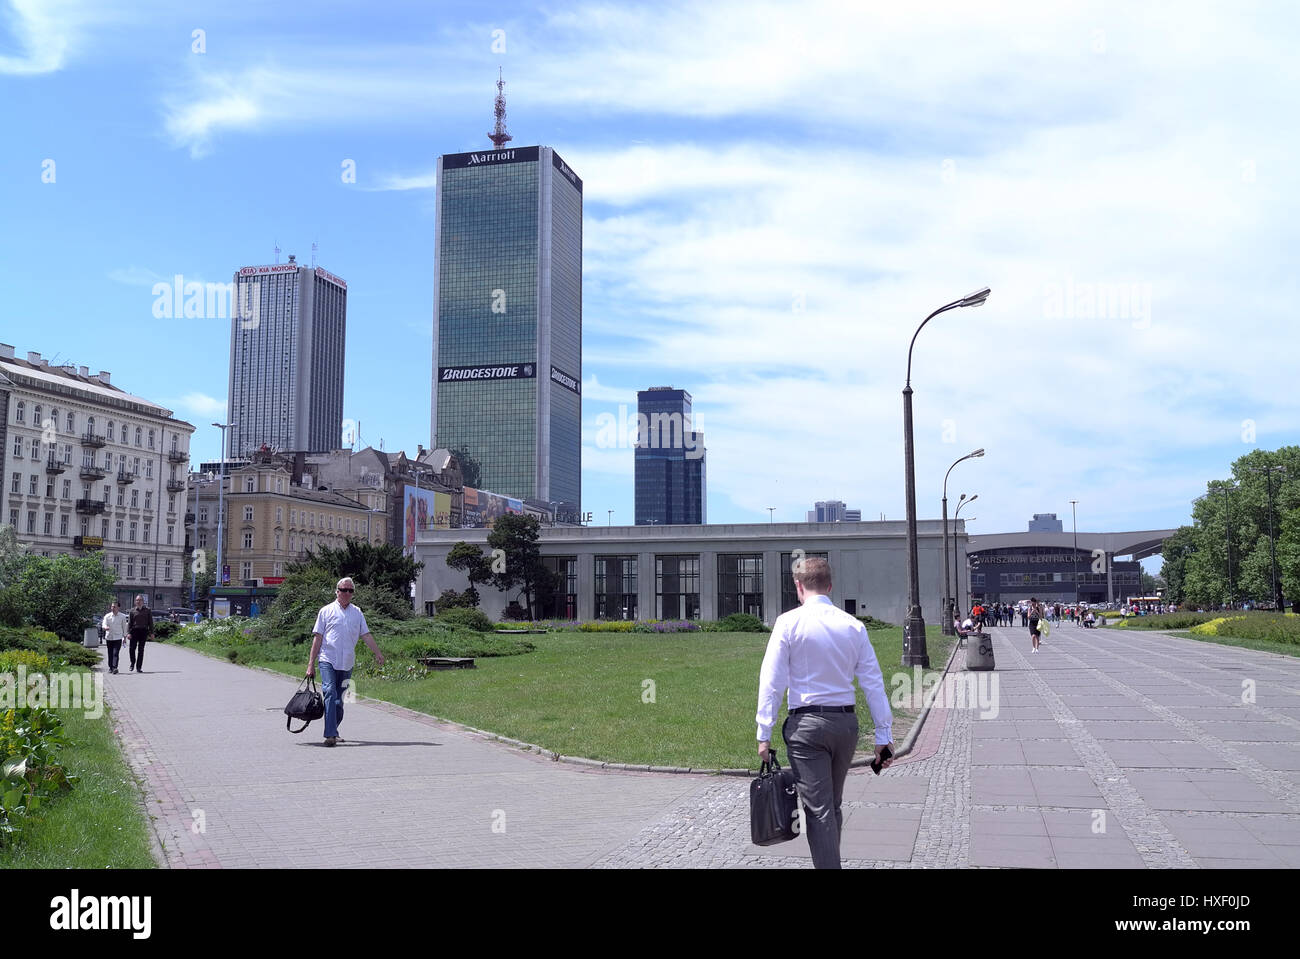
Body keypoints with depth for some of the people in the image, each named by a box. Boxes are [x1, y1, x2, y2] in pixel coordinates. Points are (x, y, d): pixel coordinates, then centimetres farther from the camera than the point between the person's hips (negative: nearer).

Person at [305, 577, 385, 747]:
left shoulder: (357, 613, 15)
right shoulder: (327, 611, 6)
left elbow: (366, 635, 14)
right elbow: (317, 637, 4)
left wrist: (378, 653, 2)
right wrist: (311, 663, 0)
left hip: (347, 663, 4)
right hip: (328, 660, -3)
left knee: (339, 700, 7)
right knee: (330, 693, -18)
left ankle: (333, 731, 21)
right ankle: (330, 734, -23)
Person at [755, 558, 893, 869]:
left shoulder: (789, 622, -5)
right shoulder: (854, 625, 5)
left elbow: (771, 682, -7)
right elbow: (874, 683, 4)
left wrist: (764, 734, -4)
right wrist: (884, 735, 9)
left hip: (807, 723, -4)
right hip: (846, 721, 4)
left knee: (819, 810, -3)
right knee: (834, 806, 19)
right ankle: (829, 860, 29)